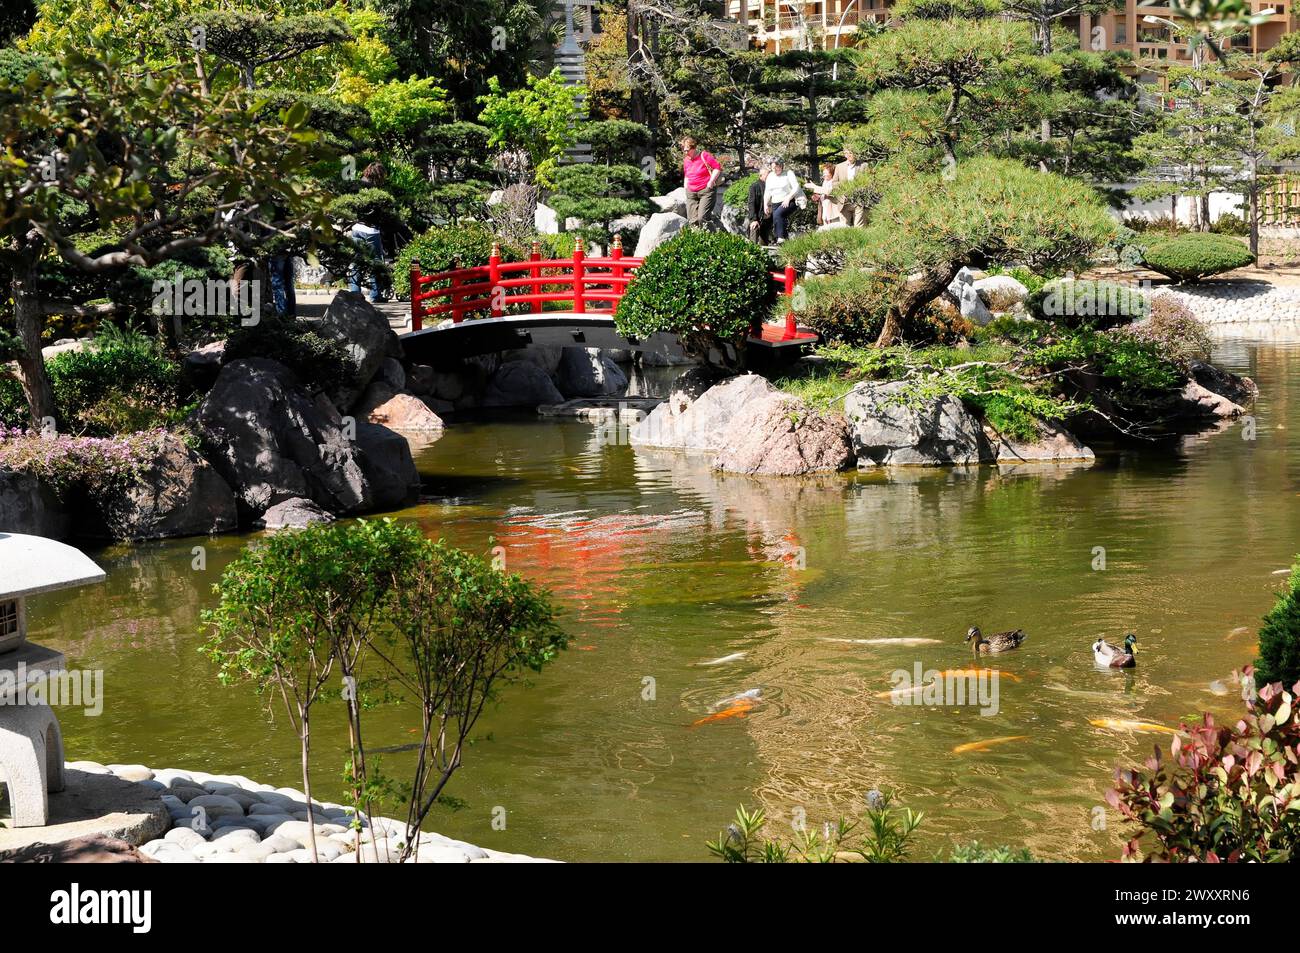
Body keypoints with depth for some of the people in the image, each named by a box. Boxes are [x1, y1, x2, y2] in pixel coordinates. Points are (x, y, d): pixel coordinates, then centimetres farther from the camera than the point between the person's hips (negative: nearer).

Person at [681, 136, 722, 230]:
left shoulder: (704, 156, -8)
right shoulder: (686, 160, 12)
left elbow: (718, 167, -8)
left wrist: (711, 181, -13)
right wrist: (686, 186, 16)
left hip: (706, 191, -6)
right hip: (691, 193, 6)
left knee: (702, 218, -19)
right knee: (692, 220, -2)